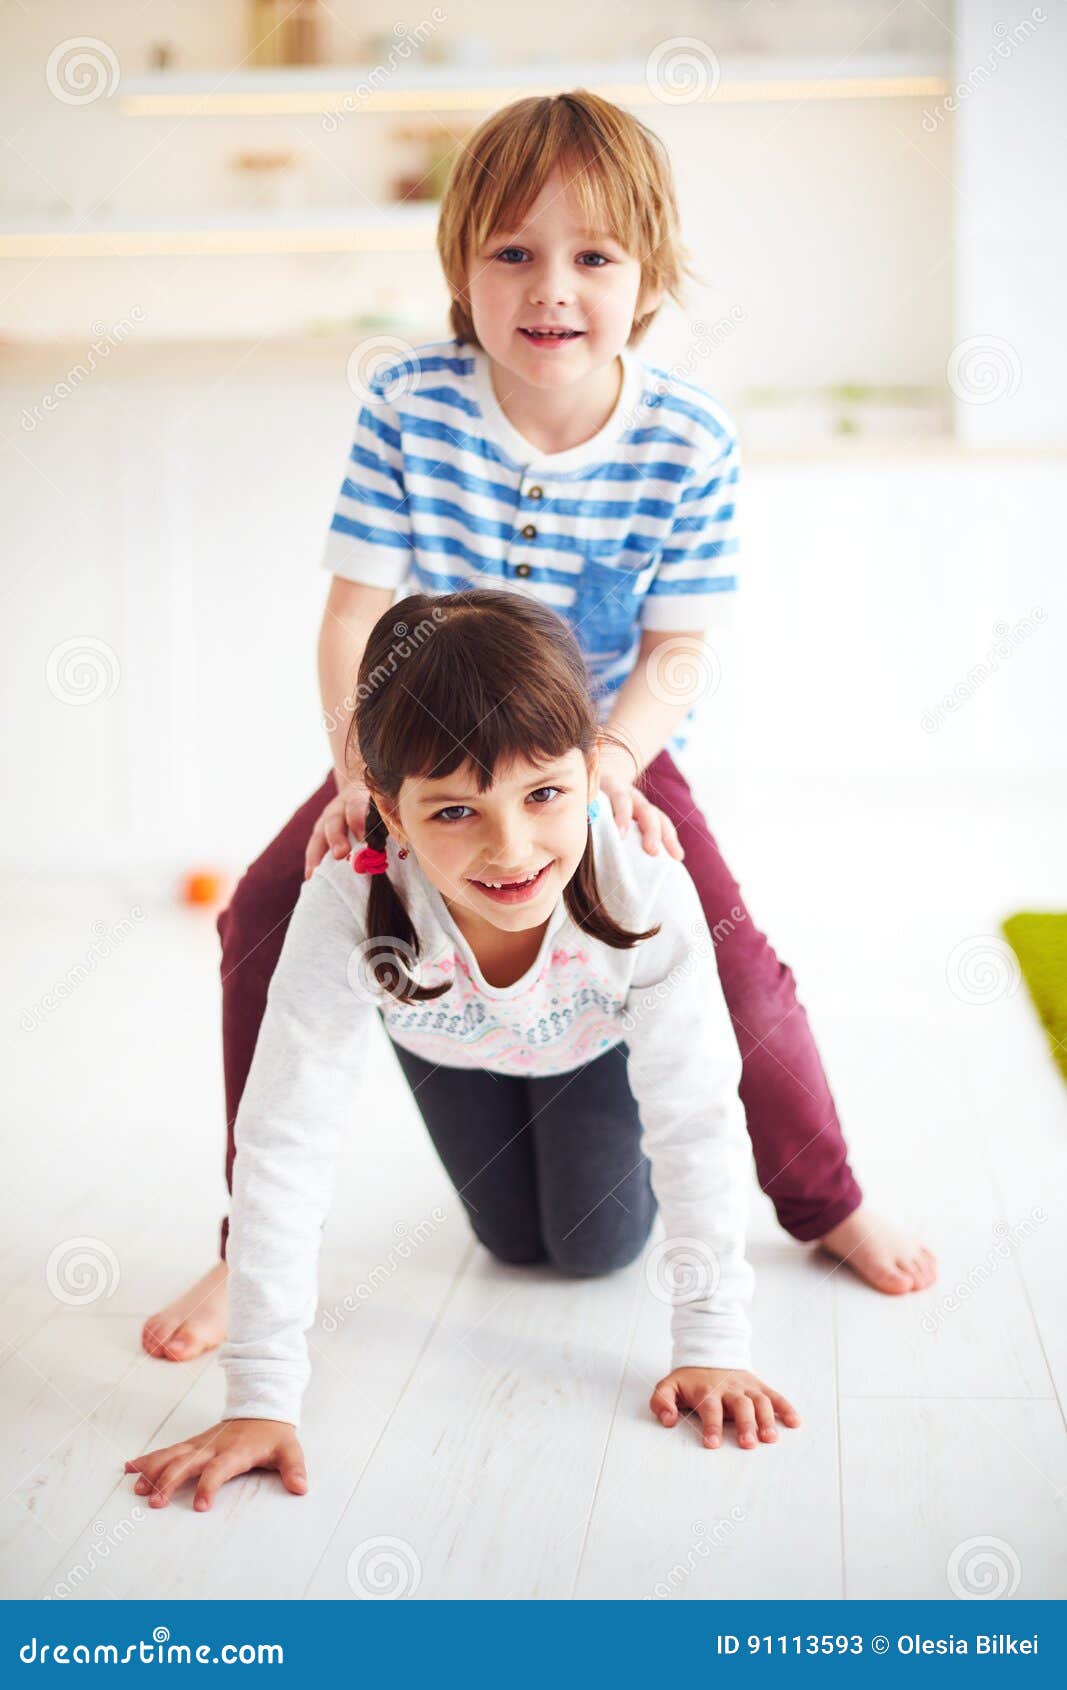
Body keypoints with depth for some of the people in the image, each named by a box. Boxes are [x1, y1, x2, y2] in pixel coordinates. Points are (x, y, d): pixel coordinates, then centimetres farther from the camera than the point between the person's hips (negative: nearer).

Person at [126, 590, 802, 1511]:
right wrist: (262, 1395, -44)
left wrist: (711, 1347, -34)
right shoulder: (349, 910, -46)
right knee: (515, 1241, 14)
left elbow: (701, 1122, -34)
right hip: (447, 1042, 1)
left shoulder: (645, 892, -45)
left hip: (598, 1037, -1)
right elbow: (285, 1145, -42)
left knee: (598, 1246, 6)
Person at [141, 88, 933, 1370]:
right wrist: (362, 771, -31)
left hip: (612, 745, -1)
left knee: (730, 960, -15)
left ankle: (828, 1202, 16)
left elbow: (677, 649, -13)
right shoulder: (408, 404, -19)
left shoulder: (688, 443, -19)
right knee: (267, 915, -15)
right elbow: (356, 611, -17)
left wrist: (607, 765, -30)